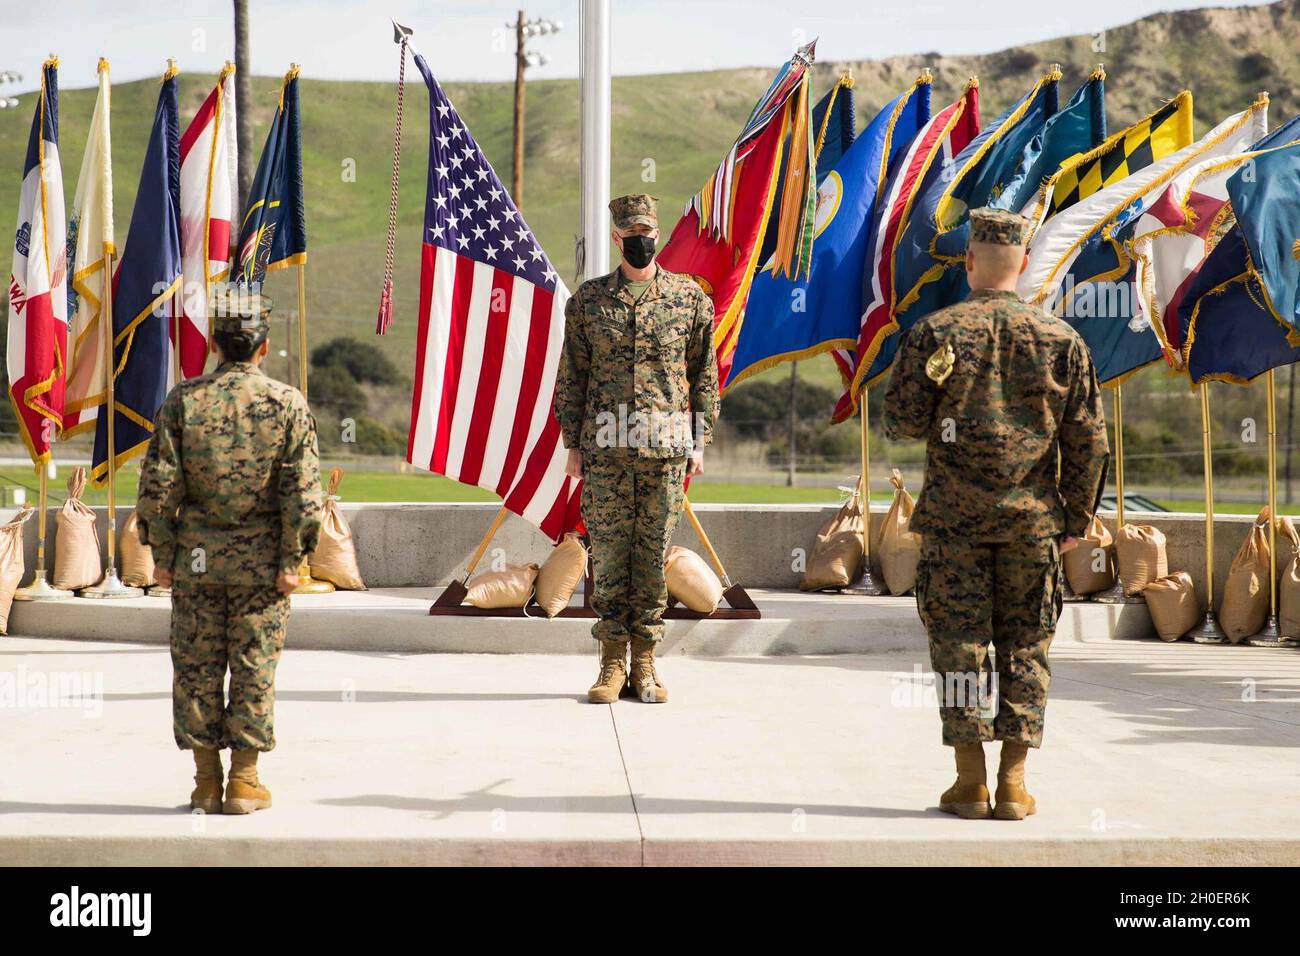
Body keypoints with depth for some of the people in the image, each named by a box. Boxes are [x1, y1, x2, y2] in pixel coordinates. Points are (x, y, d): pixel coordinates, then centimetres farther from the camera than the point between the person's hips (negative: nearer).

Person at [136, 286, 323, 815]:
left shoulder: (182, 401, -2)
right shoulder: (288, 403, -4)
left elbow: (158, 485, -3)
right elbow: (302, 491, -7)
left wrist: (161, 553, 4)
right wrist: (291, 559, -2)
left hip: (194, 558, 1)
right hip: (261, 561, -1)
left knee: (196, 669, 8)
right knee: (254, 668, 6)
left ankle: (206, 782, 12)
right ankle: (245, 780, 7)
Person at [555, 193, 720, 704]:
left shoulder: (689, 297, 6)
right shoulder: (588, 299, 6)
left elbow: (704, 373, 9)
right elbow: (571, 376, 9)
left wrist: (699, 441, 3)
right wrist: (573, 445, 4)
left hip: (666, 449, 0)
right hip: (605, 448, 0)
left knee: (653, 555, 3)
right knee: (609, 555, 1)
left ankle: (645, 663, 11)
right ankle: (612, 663, 8)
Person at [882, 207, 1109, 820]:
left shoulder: (935, 332, -4)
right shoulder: (1062, 339, 2)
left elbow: (902, 422, -3)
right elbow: (1089, 440, 3)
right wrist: (1077, 518, 11)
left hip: (953, 515, -1)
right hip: (1033, 517, 1)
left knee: (959, 640, 4)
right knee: (1025, 644, 7)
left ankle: (970, 781, 3)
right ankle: (1013, 782, 5)